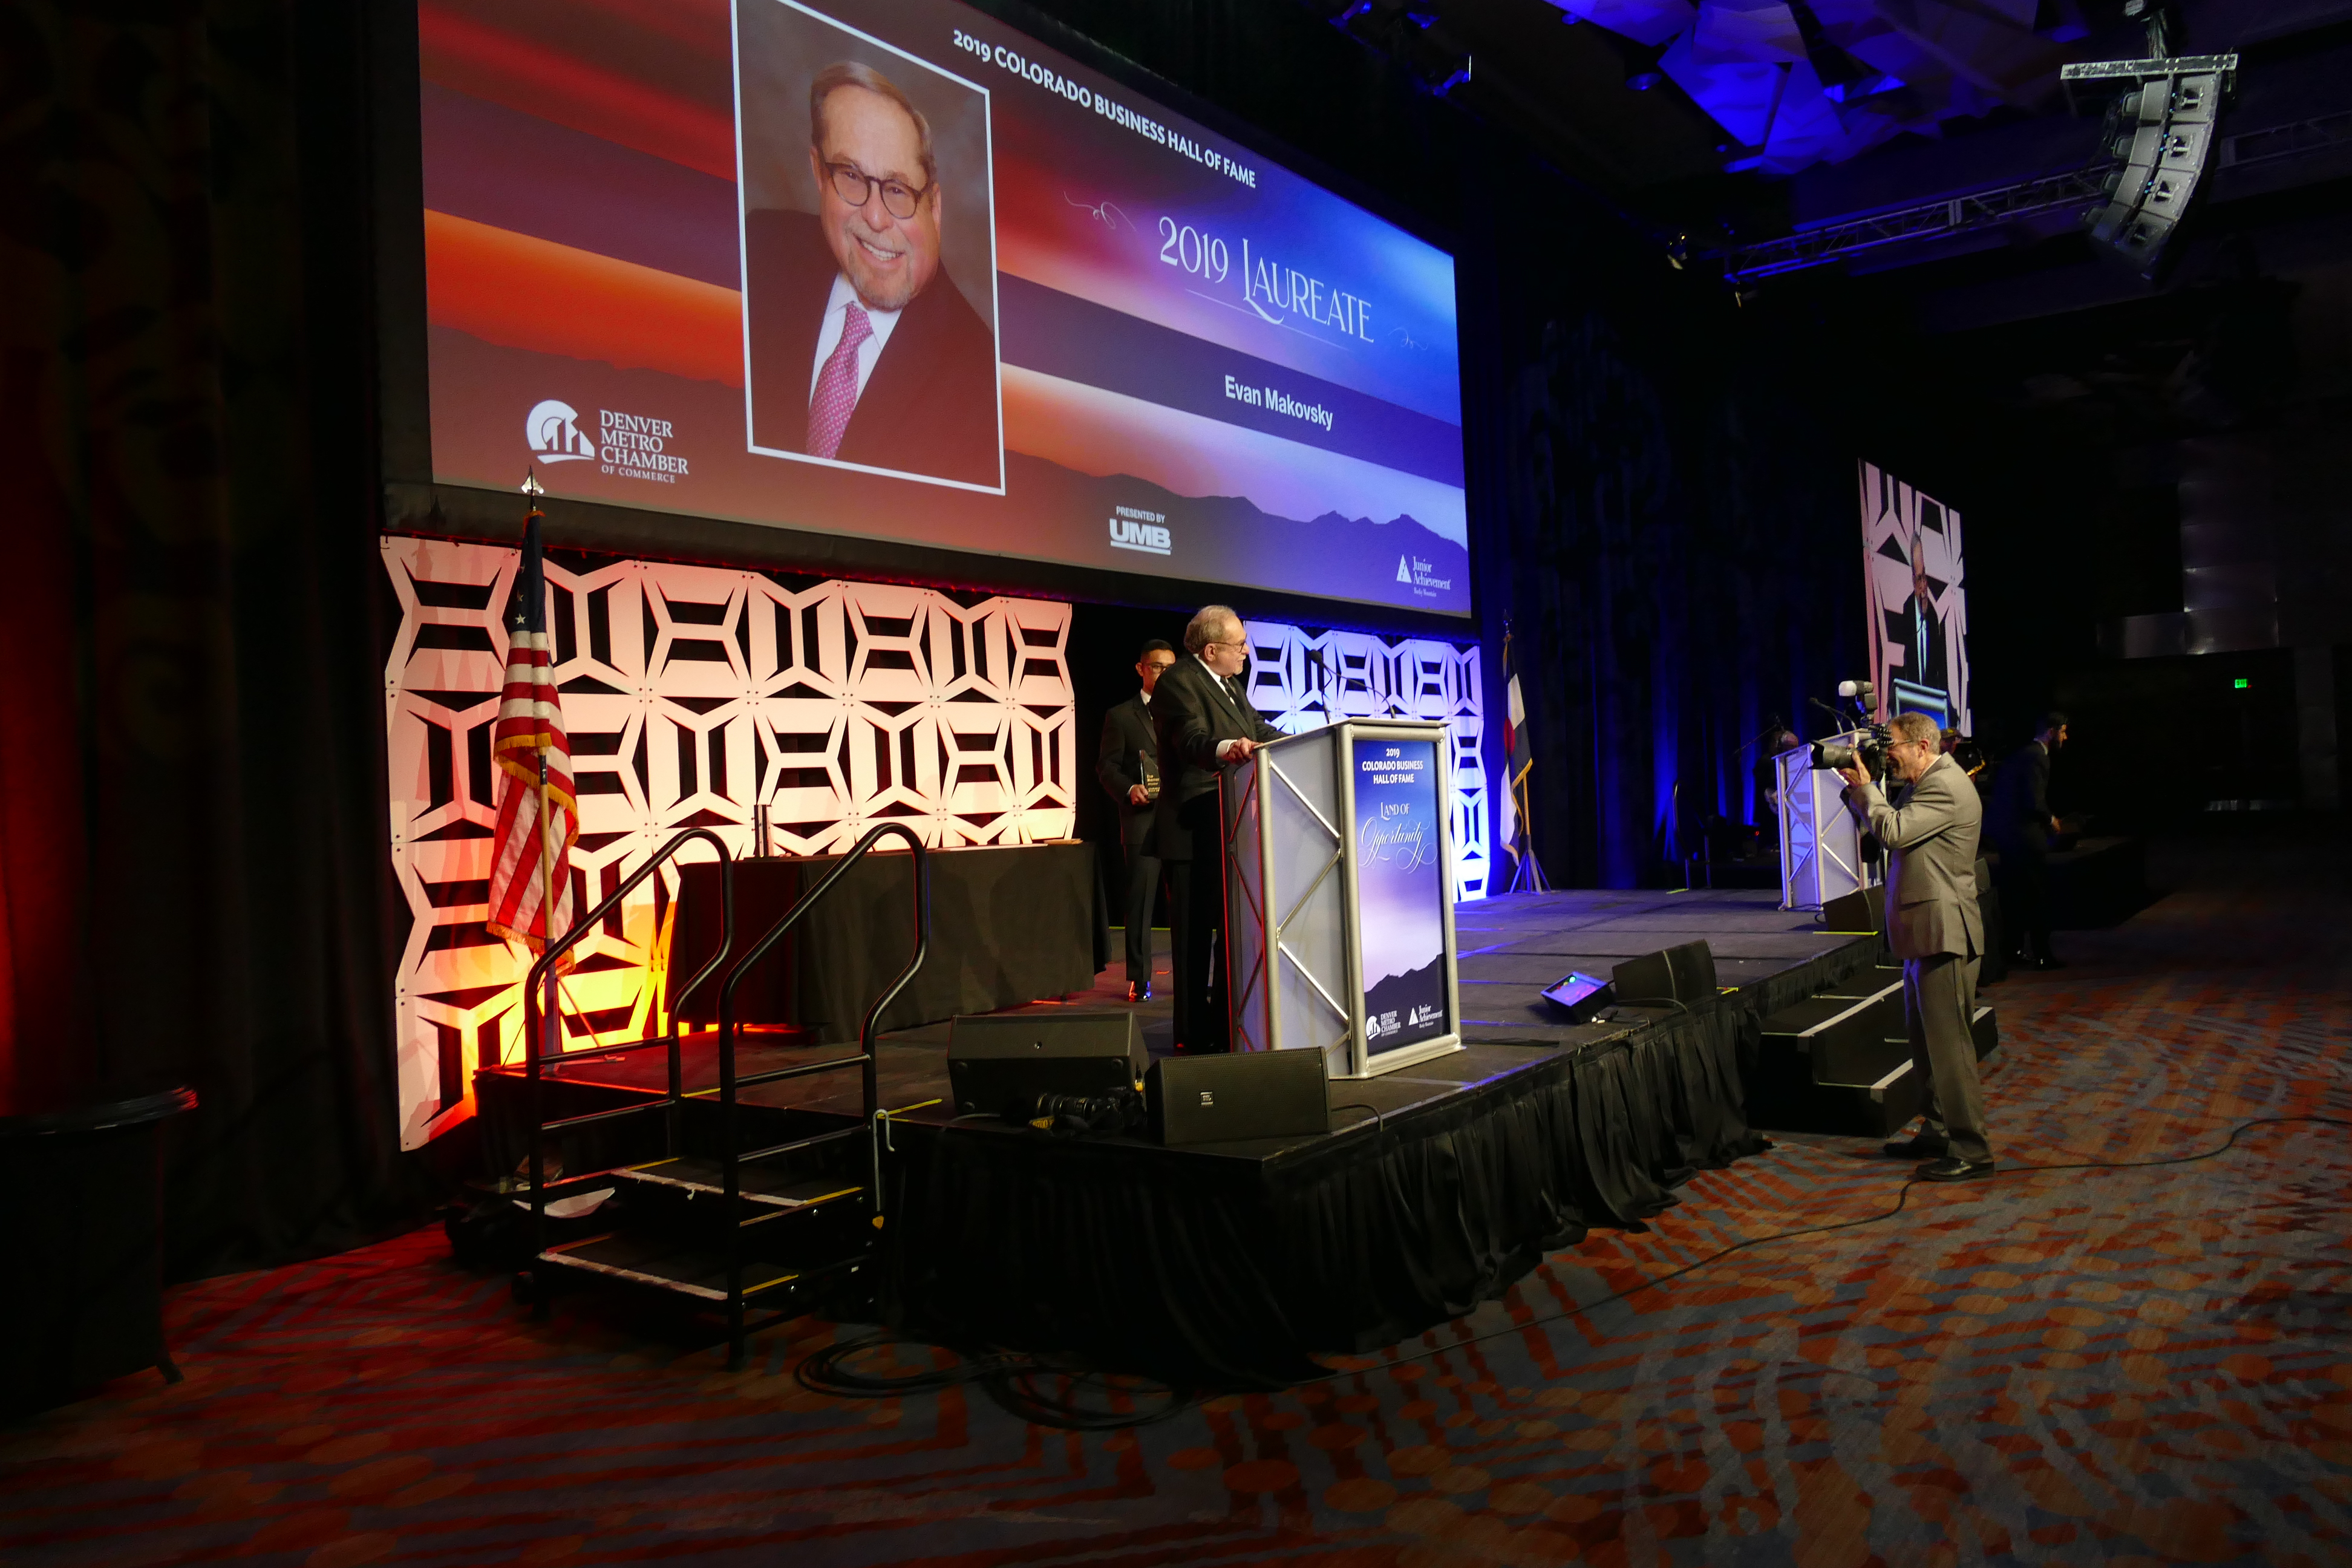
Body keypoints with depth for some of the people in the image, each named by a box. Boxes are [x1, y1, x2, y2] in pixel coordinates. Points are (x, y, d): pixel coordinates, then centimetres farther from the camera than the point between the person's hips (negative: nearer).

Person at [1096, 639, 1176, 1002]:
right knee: (1140, 901, -3)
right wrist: (1130, 789, -15)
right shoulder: (1120, 716, 8)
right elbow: (1107, 766, 3)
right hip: (1143, 821, -3)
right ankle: (1138, 980, 3)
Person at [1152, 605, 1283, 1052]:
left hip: (1231, 831, 10)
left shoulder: (1229, 684, 18)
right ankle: (1194, 1036, 3)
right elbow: (1192, 740, -28)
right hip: (1195, 834, -10)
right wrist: (1227, 748, -48)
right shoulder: (1178, 681, -13)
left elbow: (1259, 730, 18)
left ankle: (1223, 1025, 27)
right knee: (1195, 934, -4)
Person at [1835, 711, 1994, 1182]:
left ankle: (1970, 1151, 1)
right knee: (1925, 1040, 18)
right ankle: (1939, 1133, 29)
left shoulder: (1946, 786, -16)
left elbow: (1894, 831, -24)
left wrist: (1864, 787, -12)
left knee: (1949, 1044, -6)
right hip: (1925, 934, 11)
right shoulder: (1925, 785, 17)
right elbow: (1885, 826, 19)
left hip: (1944, 935, -11)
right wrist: (1856, 789, 6)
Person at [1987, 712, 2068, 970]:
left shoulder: (2021, 754, 14)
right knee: (2039, 898, -1)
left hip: (2007, 834, 10)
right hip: (2027, 838, -10)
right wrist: (2050, 820, -4)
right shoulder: (2037, 758, -16)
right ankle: (2041, 955, 4)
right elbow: (2034, 803, -24)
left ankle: (2016, 949, 23)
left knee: (2016, 897, 16)